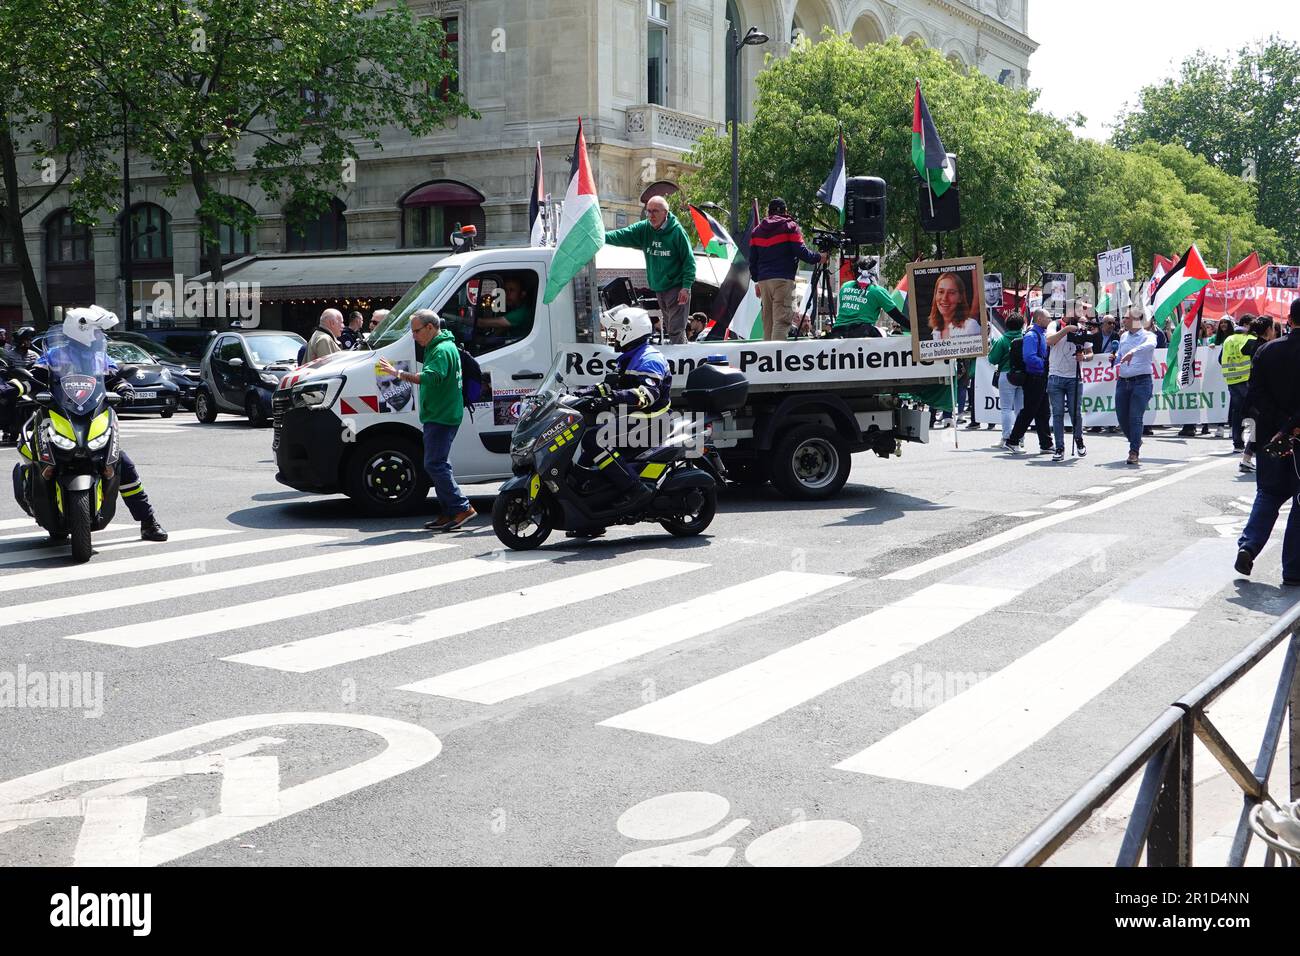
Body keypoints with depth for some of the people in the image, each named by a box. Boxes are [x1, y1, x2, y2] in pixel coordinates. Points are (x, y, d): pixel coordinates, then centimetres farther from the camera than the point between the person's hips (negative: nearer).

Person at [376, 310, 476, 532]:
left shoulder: (443, 350, -15)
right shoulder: (435, 348, 19)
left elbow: (430, 378, -30)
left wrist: (399, 374, -31)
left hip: (442, 418, -11)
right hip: (439, 416, 11)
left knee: (434, 464, -13)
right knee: (437, 465, 11)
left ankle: (462, 508, -12)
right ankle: (450, 514, 14)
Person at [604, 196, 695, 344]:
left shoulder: (677, 231, -11)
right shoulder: (643, 228, 4)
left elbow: (689, 260, -10)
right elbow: (622, 235, -7)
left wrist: (686, 286, -16)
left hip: (676, 287, -7)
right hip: (658, 287, 7)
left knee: (676, 330, -11)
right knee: (668, 328, 15)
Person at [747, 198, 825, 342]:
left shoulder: (757, 230, 17)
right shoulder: (790, 226, 2)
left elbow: (752, 260, 17)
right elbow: (801, 252, -5)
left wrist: (757, 281, 24)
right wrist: (819, 257, 10)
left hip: (763, 280, 5)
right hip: (783, 280, -5)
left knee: (768, 321, 9)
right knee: (782, 320, -11)